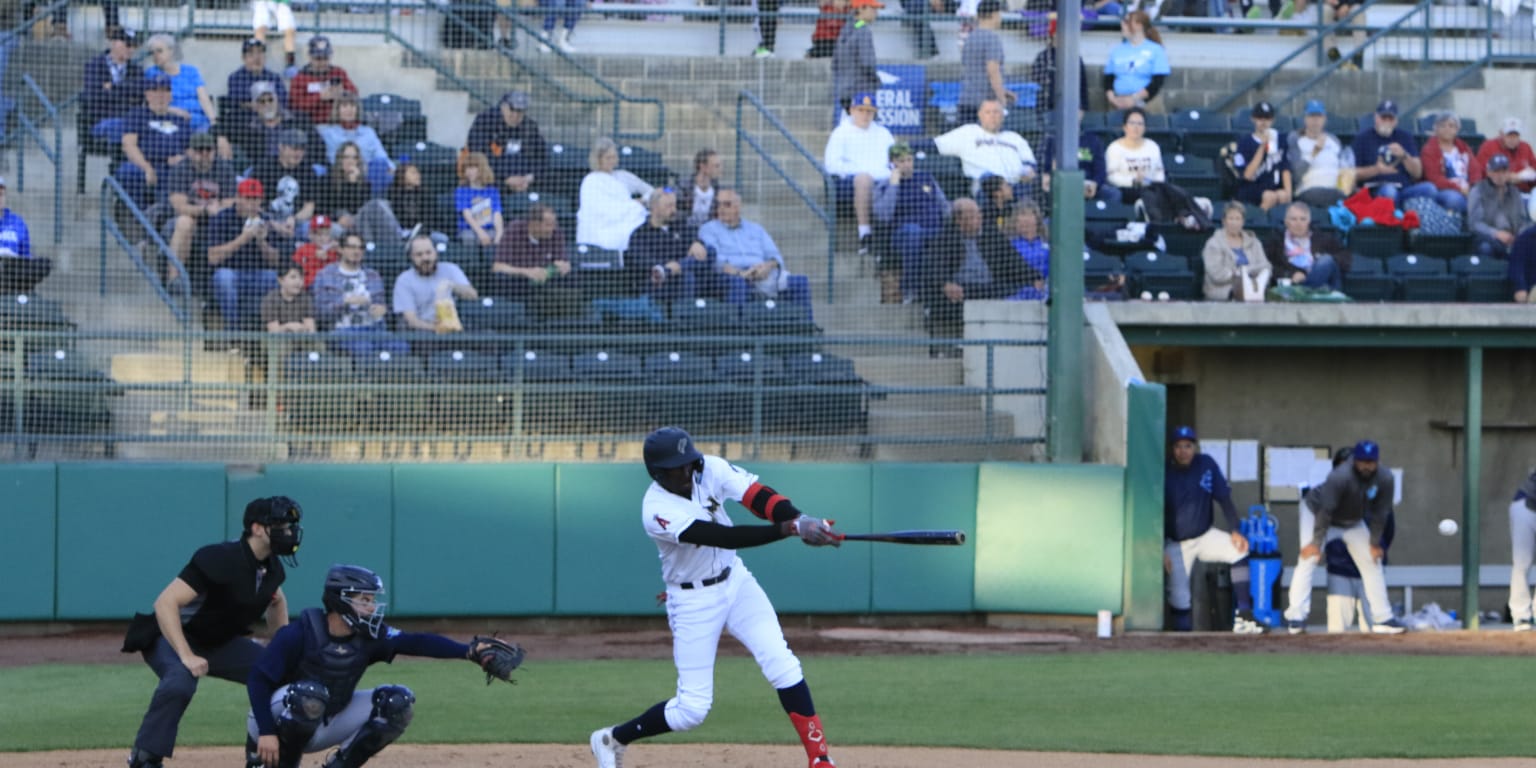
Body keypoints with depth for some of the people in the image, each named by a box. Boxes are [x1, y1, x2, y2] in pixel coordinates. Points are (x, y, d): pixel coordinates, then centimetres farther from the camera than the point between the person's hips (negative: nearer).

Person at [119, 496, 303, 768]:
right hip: (174, 638, -8)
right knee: (180, 682, -39)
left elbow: (276, 601, 21)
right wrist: (186, 656, -42)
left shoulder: (272, 567, -5)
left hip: (219, 643, 8)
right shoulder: (220, 559, -30)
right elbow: (165, 603, -35)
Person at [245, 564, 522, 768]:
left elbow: (417, 643, -19)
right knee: (310, 694, -38)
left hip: (327, 726, 6)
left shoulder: (369, 637, -8)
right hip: (280, 719, -6)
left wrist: (470, 651, -33)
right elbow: (258, 680, -23)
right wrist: (267, 733, -32)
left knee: (398, 702, -9)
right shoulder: (299, 635, -23)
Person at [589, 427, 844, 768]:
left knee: (781, 663, -13)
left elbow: (759, 497, -22)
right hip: (693, 601, -5)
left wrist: (802, 520, -43)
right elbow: (724, 537, -36)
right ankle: (612, 739, 20)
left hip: (736, 582, 5)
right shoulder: (657, 511, -28)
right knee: (692, 709, -2)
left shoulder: (711, 470, -11)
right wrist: (791, 528, -44)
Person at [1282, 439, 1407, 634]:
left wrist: (1375, 543, -4)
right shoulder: (1340, 477, -36)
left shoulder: (1385, 480, -21)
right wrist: (1316, 542, -32)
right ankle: (1295, 618, -24)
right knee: (1308, 559, -20)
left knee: (1372, 563, 5)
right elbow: (1325, 511, -33)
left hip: (1354, 523, 5)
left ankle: (1383, 618, 14)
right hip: (1318, 515, -5)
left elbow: (1380, 514, -9)